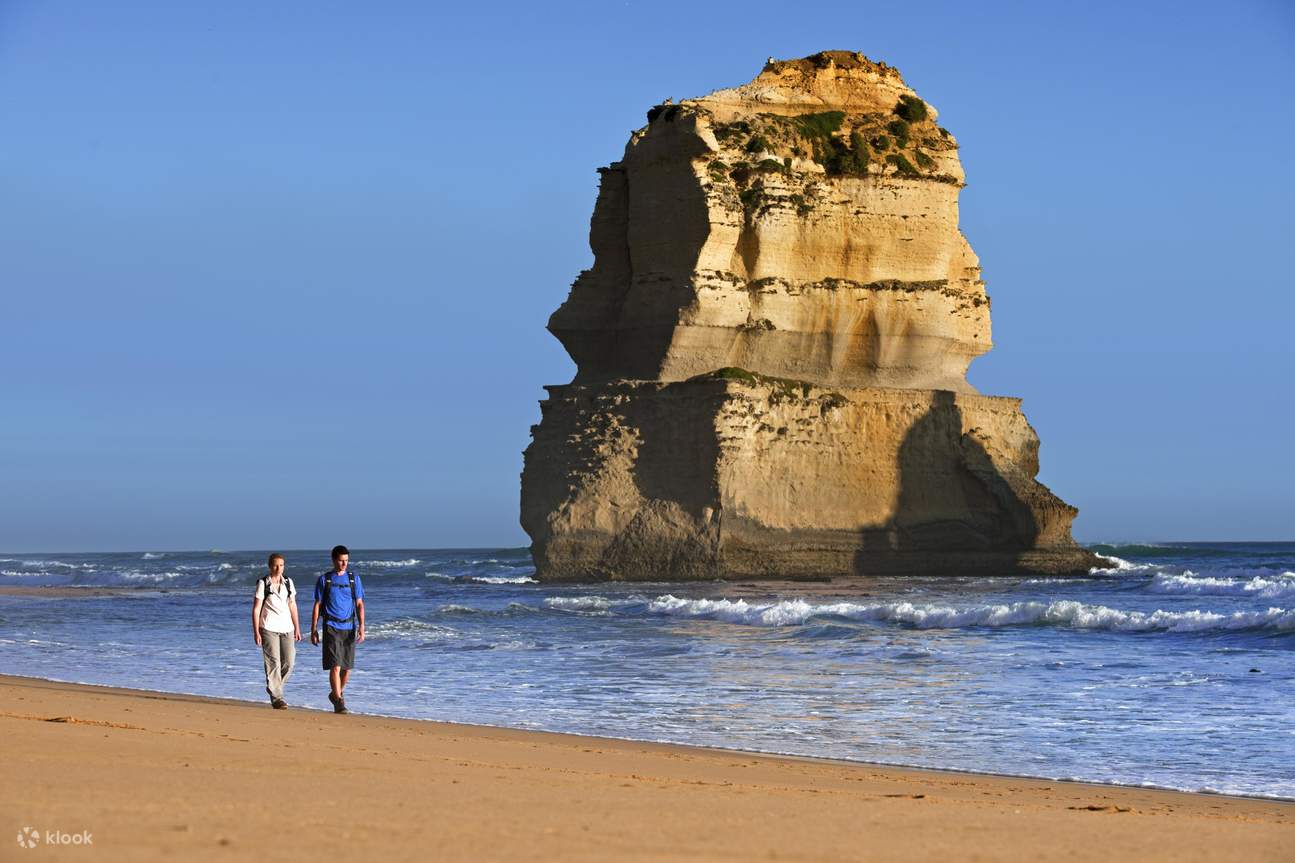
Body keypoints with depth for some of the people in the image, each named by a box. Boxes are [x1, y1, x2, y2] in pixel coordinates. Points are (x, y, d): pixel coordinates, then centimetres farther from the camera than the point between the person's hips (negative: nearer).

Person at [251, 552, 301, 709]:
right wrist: (256, 632, -9)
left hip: (287, 628, 5)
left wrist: (297, 628, 14)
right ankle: (276, 698, -6)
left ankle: (273, 688, 23)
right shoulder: (263, 583, -3)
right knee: (273, 663, -9)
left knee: (289, 662, 1)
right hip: (269, 629, -5)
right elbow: (256, 609, -3)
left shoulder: (288, 582, 11)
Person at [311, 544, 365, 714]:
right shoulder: (324, 580, 4)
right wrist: (313, 629, 2)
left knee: (347, 667, 7)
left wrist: (361, 626, -4)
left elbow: (359, 604, 7)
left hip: (349, 628, 3)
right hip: (331, 628, -3)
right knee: (335, 666, -13)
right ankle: (339, 701, -14)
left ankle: (336, 694, 29)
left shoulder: (354, 579, 8)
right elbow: (317, 606, 6)